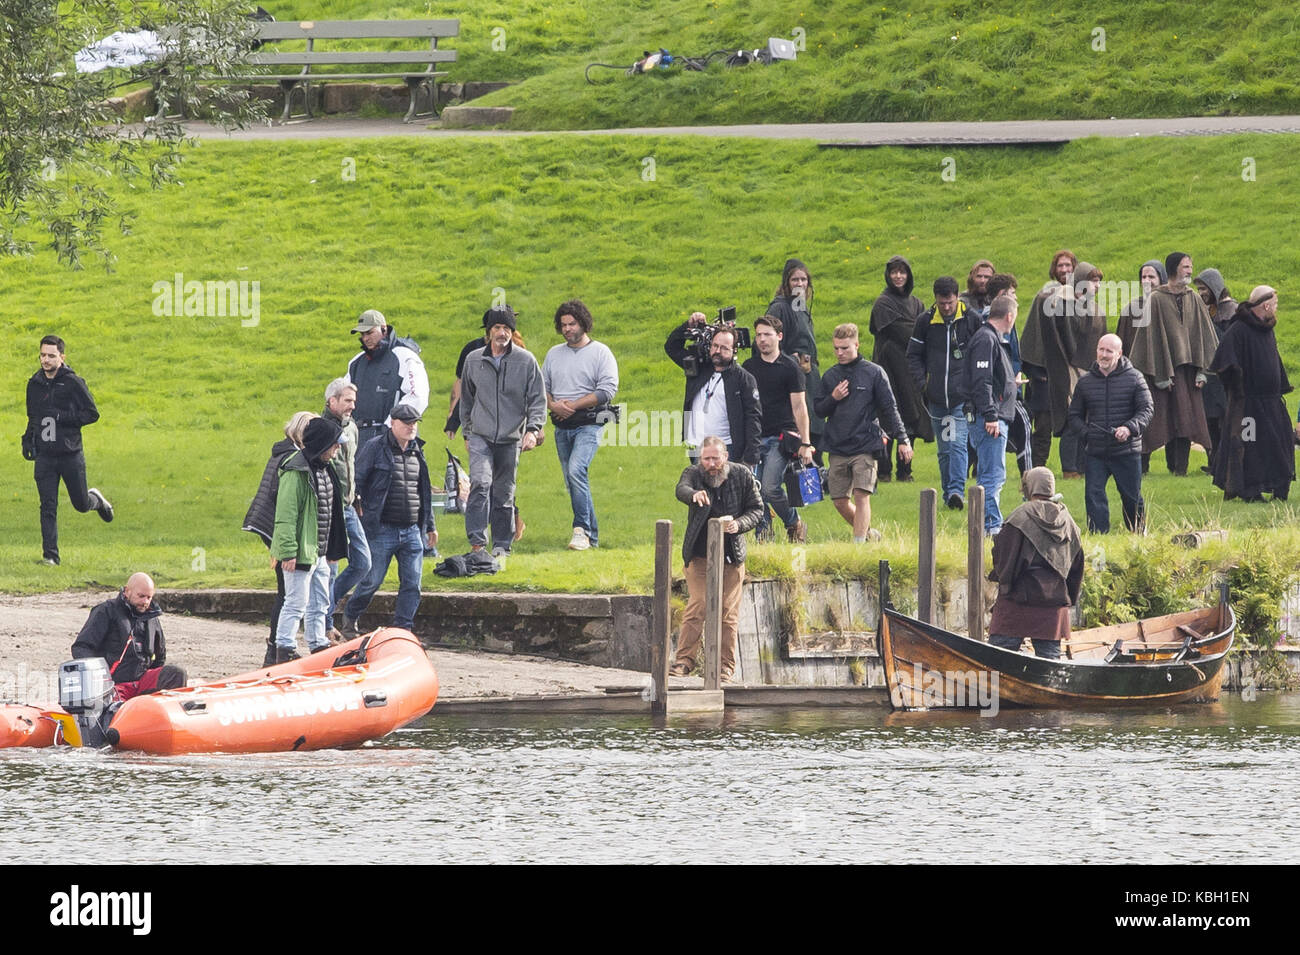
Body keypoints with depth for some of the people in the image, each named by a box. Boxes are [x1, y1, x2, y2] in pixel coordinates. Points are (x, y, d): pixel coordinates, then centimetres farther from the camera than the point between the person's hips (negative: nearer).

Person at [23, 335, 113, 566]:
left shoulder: (73, 383, -8)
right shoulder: (34, 384, 9)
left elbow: (92, 414, -8)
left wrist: (61, 417, -17)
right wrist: (27, 439, 8)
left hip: (71, 454, -3)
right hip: (44, 457, 3)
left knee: (81, 504, 7)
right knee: (48, 508, -3)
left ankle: (96, 499, 41)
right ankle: (50, 555, -2)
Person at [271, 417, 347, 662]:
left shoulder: (324, 469, 13)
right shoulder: (296, 471, -16)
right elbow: (285, 515, -20)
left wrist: (332, 549, 22)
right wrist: (288, 551, -23)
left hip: (319, 553, 9)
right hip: (301, 552, -9)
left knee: (320, 604, 15)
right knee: (296, 603, -6)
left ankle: (319, 646, 24)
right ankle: (285, 650, -1)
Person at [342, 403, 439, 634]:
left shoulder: (417, 452, 15)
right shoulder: (375, 448, -4)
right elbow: (356, 481, -4)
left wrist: (430, 526, 24)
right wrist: (361, 511, -10)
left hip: (412, 530, 5)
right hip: (382, 530, -5)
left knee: (412, 584, 0)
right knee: (372, 580, -1)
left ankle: (403, 630, 8)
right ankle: (350, 619, 21)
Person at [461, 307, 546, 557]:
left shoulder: (526, 361, 0)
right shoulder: (474, 360, 6)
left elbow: (538, 400, 3)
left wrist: (533, 429, -10)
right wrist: (467, 432, 18)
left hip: (511, 439, 0)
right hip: (481, 436, 0)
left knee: (504, 494, 5)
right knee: (481, 483, -19)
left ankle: (502, 545, 17)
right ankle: (477, 541, -21)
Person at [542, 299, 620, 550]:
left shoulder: (600, 352, -2)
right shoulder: (554, 354, 15)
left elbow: (607, 389, -11)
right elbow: (542, 387, 16)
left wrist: (573, 405, -14)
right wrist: (553, 405, -6)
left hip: (589, 424, -6)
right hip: (562, 426, 6)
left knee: (576, 469, -26)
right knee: (571, 481, 6)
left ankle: (582, 529, -23)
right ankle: (591, 535, 15)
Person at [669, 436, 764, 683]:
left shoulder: (742, 477, -1)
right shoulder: (694, 474, -5)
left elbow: (756, 509, 7)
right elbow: (681, 489, -27)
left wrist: (739, 524, -14)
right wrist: (695, 495, -51)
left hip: (732, 556, 1)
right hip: (699, 556, -1)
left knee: (728, 613, 1)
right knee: (696, 607, -10)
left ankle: (726, 666, 7)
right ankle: (684, 660, -4)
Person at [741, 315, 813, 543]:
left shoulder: (789, 368, 0)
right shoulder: (748, 367, 13)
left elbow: (799, 407, -1)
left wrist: (804, 444, -6)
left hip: (781, 436, -5)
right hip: (754, 437, 5)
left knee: (771, 487, -17)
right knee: (756, 491, -1)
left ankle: (795, 525, 4)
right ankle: (763, 536, 8)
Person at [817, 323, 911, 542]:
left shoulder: (874, 373, 0)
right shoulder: (830, 376, 11)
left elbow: (889, 408, 1)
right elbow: (819, 411, 14)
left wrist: (902, 440, -3)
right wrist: (833, 399, -6)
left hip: (865, 448, -4)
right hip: (837, 448, 4)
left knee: (861, 496, -13)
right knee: (840, 501, 5)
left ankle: (859, 542, -14)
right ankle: (867, 533, 25)